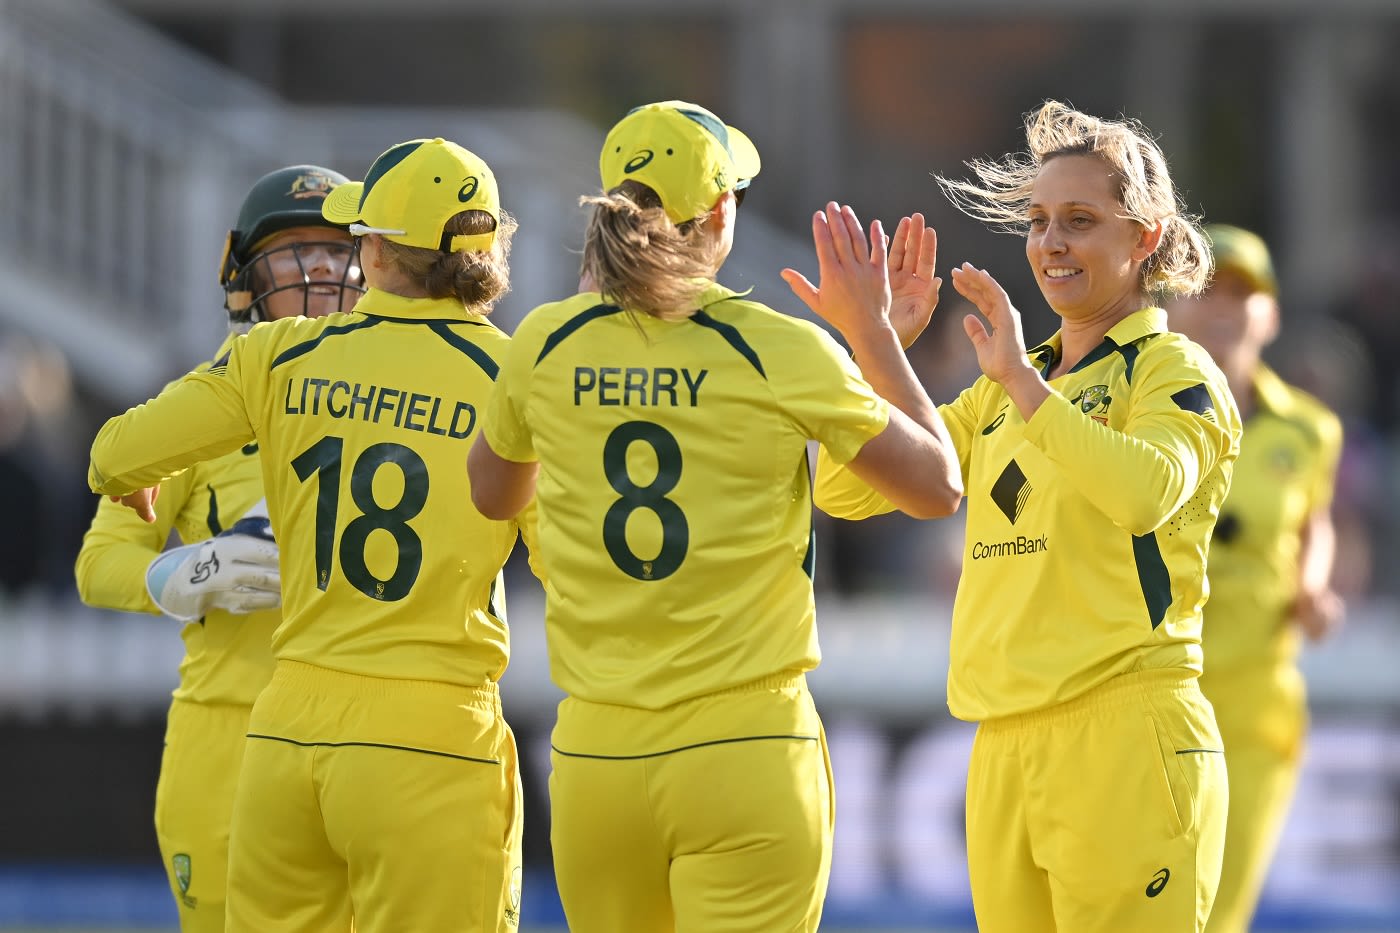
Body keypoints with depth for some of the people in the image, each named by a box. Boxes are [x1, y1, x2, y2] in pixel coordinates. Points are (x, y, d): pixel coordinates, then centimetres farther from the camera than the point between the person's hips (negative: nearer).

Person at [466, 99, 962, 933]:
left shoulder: (548, 346, 2)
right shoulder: (783, 352, -7)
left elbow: (491, 493, 22)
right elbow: (938, 486, 2)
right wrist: (875, 330, 12)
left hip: (594, 760, 3)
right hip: (748, 751, -3)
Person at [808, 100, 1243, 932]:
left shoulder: (1176, 371, -2)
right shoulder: (1005, 394, 20)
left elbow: (1147, 490, -24)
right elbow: (848, 489, 16)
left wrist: (1022, 380, -26)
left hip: (1123, 738, -7)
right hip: (1005, 751, 7)